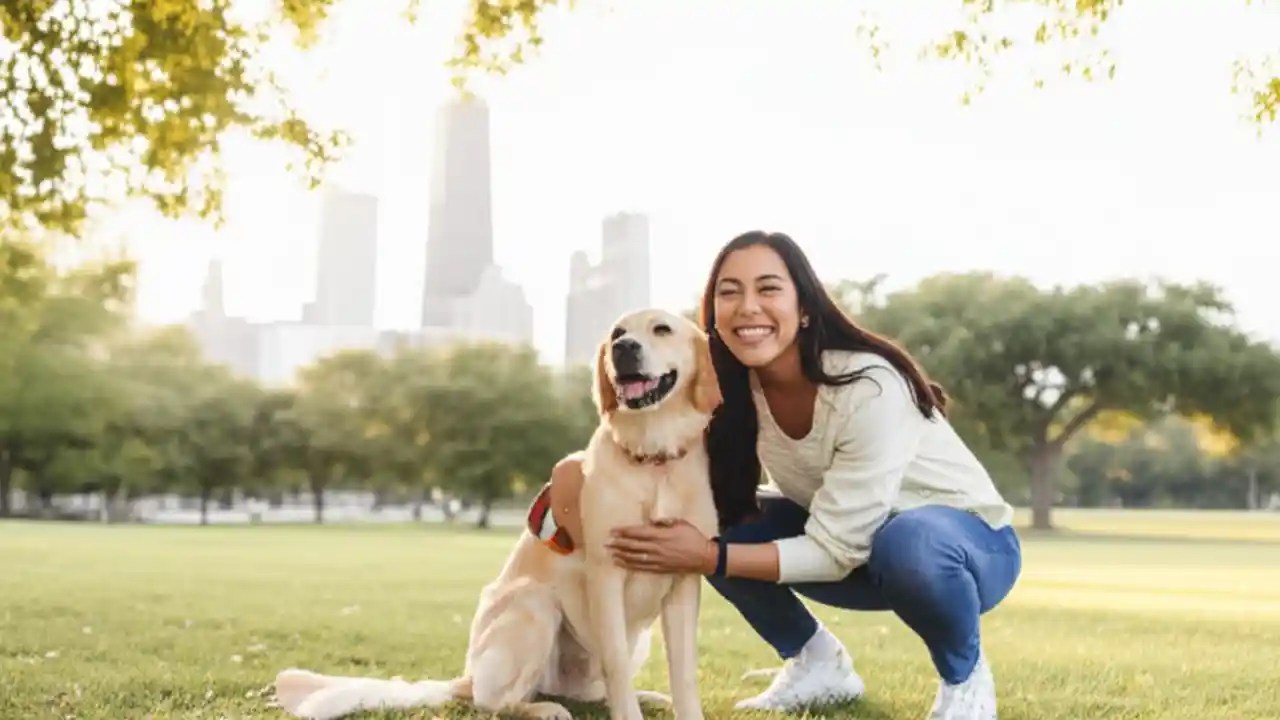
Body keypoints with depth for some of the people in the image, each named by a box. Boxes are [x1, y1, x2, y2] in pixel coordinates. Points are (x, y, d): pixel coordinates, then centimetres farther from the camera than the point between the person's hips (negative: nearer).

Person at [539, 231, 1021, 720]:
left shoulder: (869, 389, -32)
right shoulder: (731, 390, -15)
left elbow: (835, 551, -30)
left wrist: (709, 558, -36)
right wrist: (577, 469, -27)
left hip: (972, 540, -5)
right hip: (843, 538, 5)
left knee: (910, 542, -40)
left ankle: (965, 674, -8)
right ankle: (818, 662, 7)